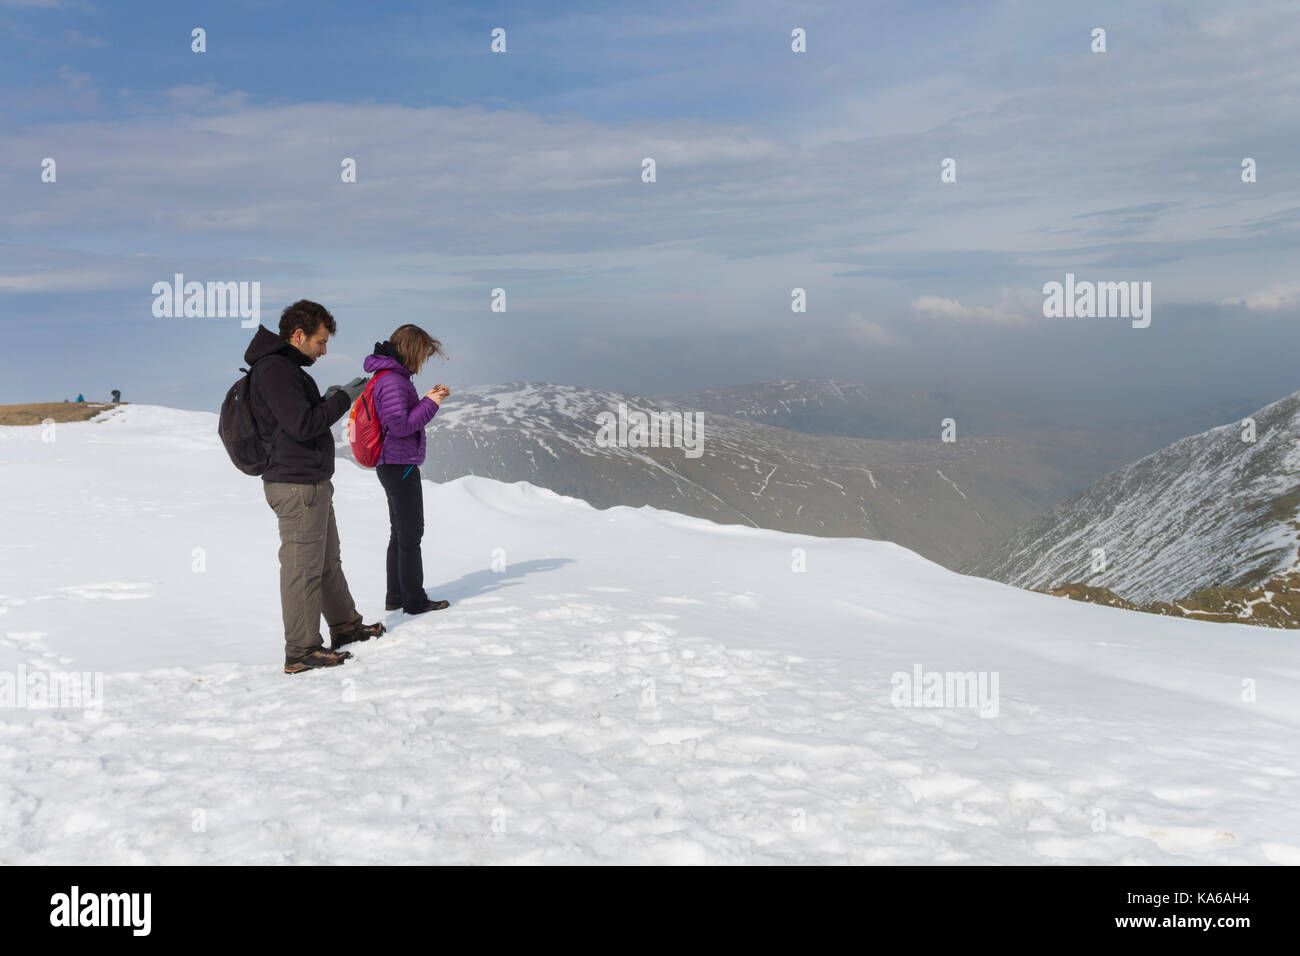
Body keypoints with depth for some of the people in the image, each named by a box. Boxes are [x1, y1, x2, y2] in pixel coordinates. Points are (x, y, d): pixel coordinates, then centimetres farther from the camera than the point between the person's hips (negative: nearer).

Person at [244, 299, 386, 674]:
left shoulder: (285, 367, 16)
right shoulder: (274, 370, -17)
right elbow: (302, 426, -23)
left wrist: (328, 400, 9)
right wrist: (344, 398, -15)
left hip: (312, 482, 11)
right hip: (298, 485, -11)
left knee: (328, 559, 21)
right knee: (303, 566, -4)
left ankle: (345, 625, 35)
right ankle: (301, 651, 3)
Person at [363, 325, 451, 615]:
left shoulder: (390, 377, 13)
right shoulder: (392, 380, -18)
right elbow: (400, 425, -22)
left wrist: (427, 399, 7)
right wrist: (430, 403, -14)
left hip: (392, 468, 10)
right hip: (401, 465, -10)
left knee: (400, 534, 16)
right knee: (411, 534, -2)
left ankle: (395, 597, 23)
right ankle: (415, 601, 5)